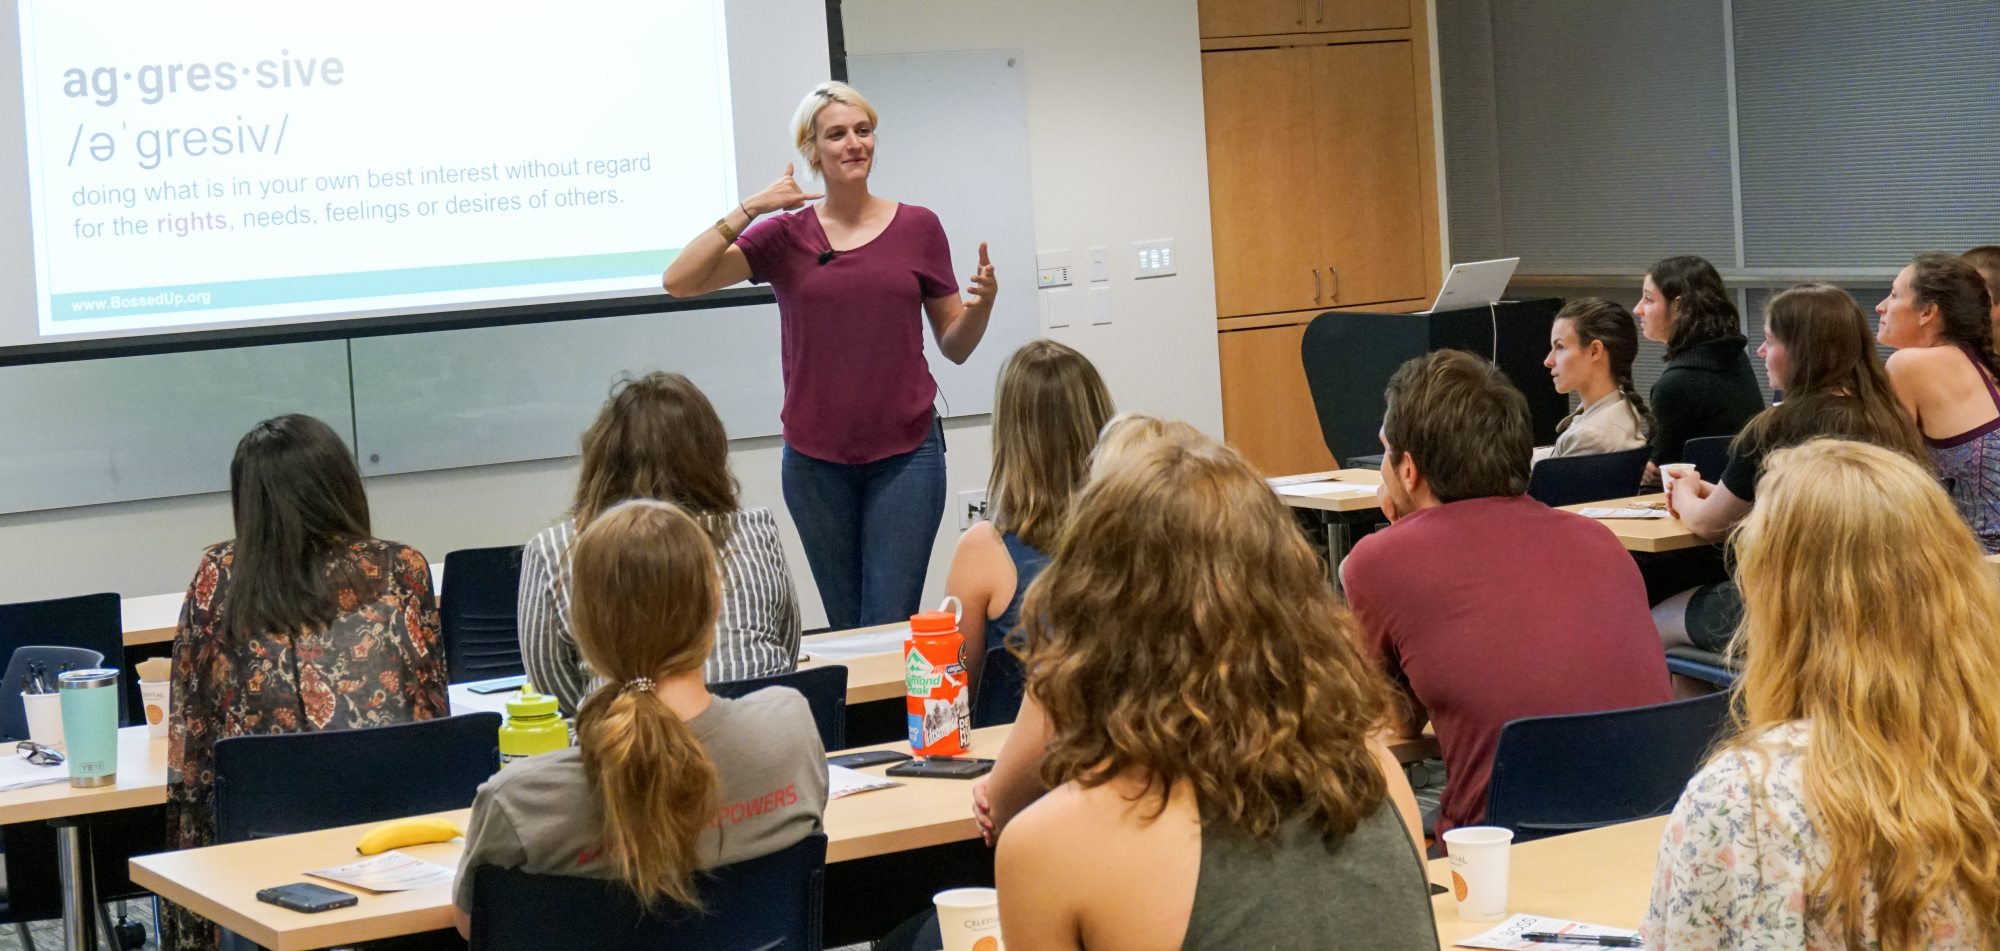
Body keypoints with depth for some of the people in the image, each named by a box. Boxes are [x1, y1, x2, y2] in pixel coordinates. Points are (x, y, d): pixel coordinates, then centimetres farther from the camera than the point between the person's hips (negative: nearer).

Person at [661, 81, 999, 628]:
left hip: (905, 453, -1)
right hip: (817, 459, 1)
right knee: (846, 632, 6)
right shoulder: (786, 236, 4)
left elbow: (955, 345, 10)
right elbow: (679, 281, -8)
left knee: (889, 625, -10)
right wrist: (749, 208, -14)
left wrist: (983, 302, -11)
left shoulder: (916, 228, 6)